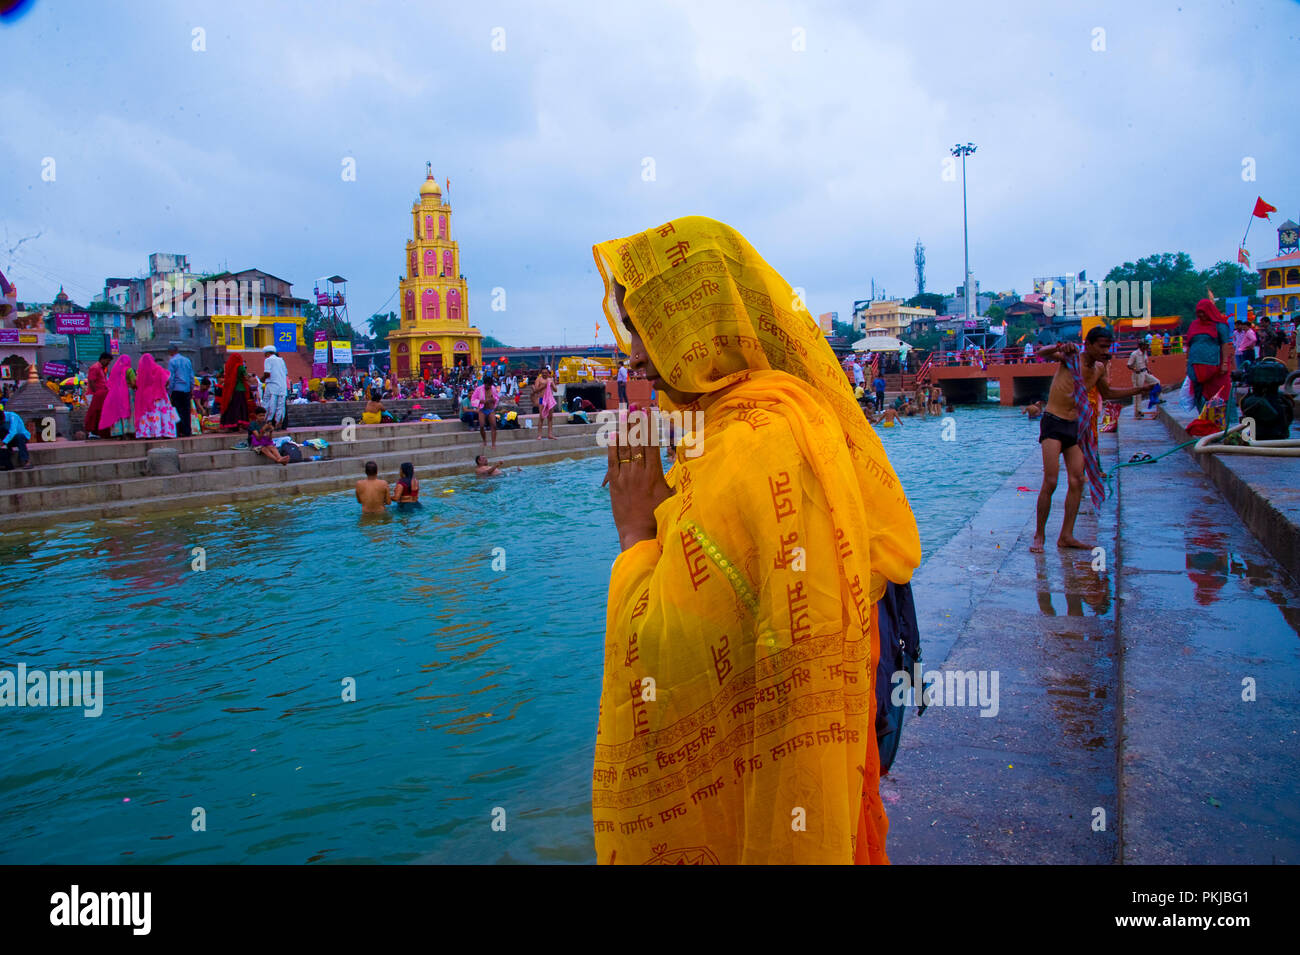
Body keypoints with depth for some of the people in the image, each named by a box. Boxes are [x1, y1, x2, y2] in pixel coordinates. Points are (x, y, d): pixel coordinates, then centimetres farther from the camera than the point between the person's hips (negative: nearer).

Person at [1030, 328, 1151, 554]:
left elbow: (1107, 393, 29)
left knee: (1078, 481, 1)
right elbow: (1042, 354, -26)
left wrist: (1141, 390, 25)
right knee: (1050, 482, -11)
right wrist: (1060, 347, -46)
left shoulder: (1099, 369, 10)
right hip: (1053, 422, -7)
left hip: (1076, 425, 7)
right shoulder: (1072, 357, -9)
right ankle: (1039, 535, -1)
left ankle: (1066, 536, 8)